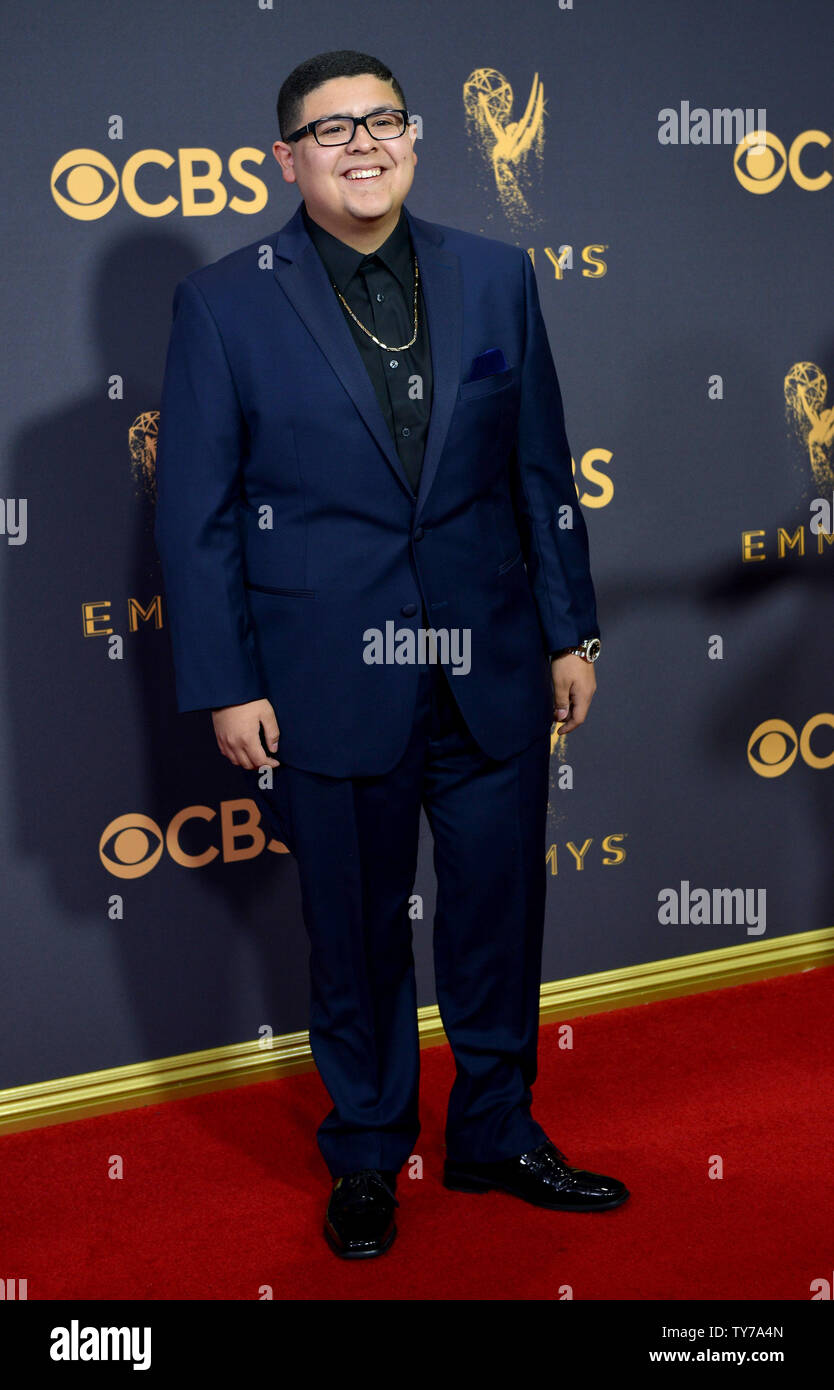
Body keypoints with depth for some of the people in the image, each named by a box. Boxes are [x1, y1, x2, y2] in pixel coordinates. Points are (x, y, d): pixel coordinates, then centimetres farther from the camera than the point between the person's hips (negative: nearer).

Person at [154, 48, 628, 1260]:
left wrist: (568, 630, 8)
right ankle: (367, 1155, 33)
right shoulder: (225, 302, -4)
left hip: (491, 671, 3)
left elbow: (542, 468, 8)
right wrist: (225, 685, -7)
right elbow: (197, 511, -4)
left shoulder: (494, 277, 5)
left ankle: (496, 1134, 36)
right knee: (356, 935, 12)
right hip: (331, 682, -2)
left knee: (500, 918, 13)